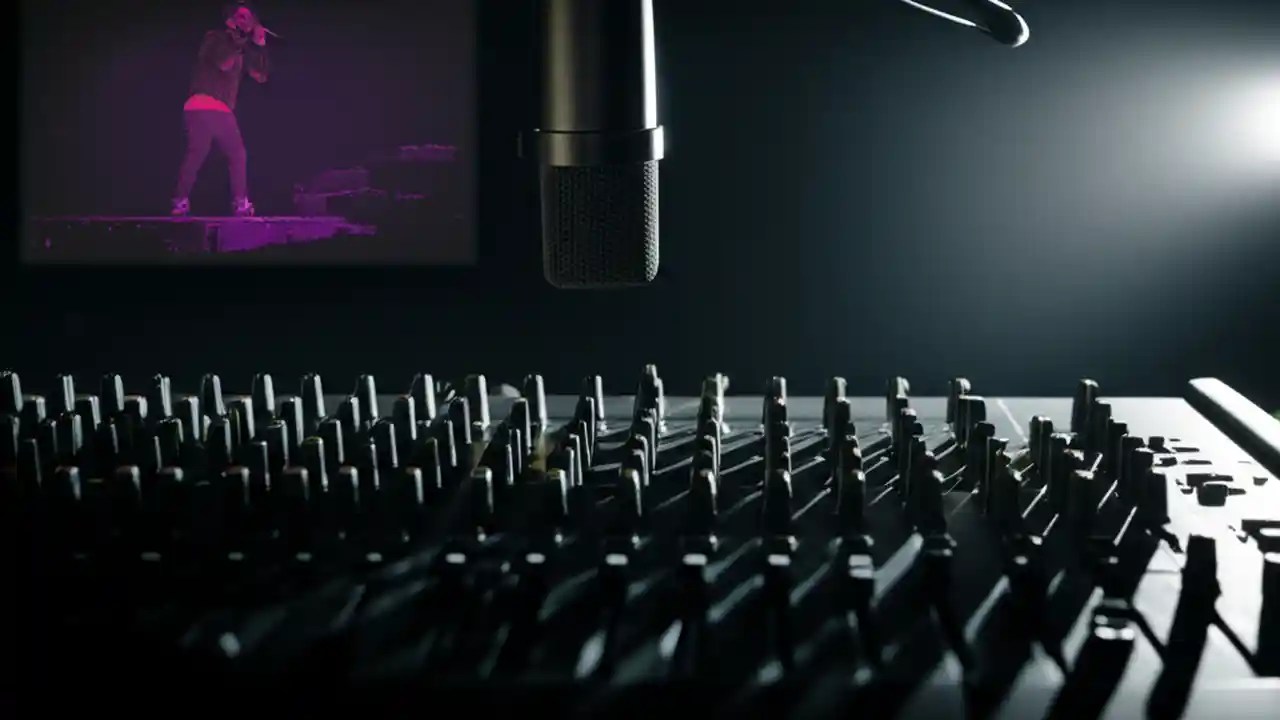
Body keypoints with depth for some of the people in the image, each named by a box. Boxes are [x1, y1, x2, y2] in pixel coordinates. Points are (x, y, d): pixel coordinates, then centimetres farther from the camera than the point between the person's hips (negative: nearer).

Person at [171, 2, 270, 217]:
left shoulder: (242, 48, 20)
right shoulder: (214, 37, 3)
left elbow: (260, 76, 13)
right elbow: (224, 64, -15)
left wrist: (260, 45, 7)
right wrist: (237, 40, -5)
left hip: (224, 111, 6)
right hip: (202, 107, -6)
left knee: (238, 154, 0)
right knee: (198, 153, -10)